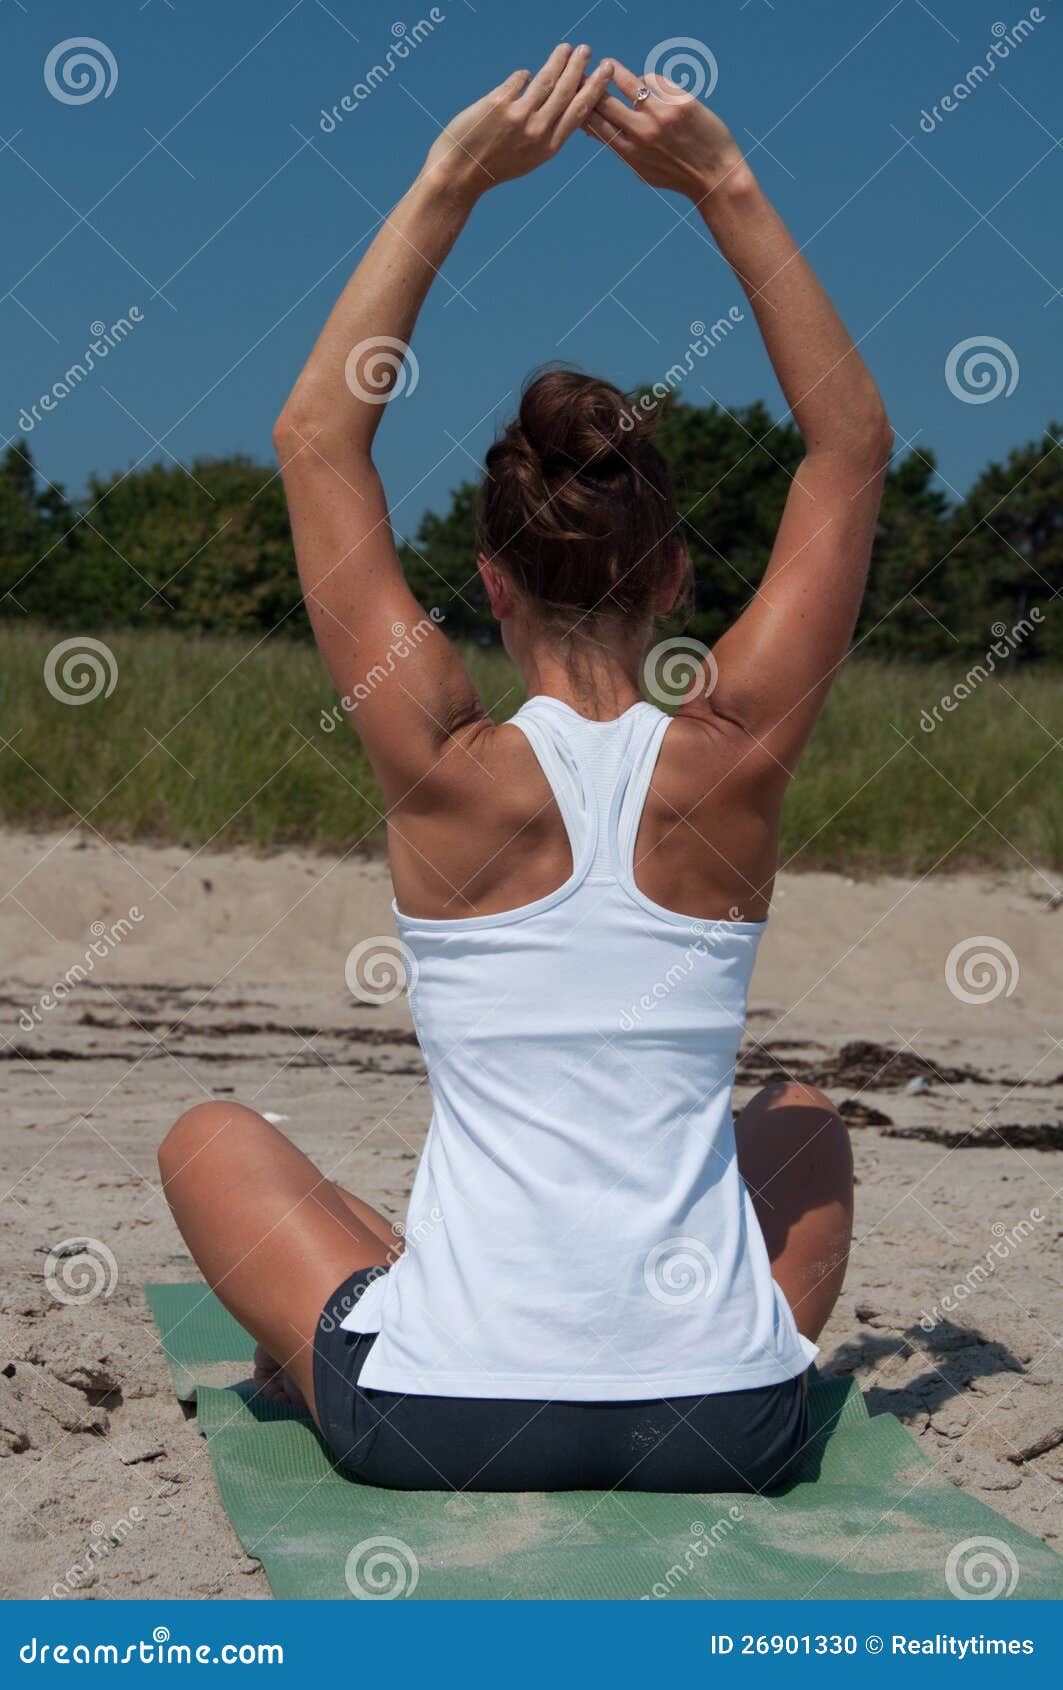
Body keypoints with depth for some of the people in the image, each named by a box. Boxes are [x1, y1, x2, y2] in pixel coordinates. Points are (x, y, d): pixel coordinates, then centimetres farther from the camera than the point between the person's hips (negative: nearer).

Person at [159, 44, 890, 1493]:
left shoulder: (449, 772, -9)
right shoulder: (732, 763, -7)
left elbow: (317, 434, 1)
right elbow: (853, 442, 5)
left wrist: (448, 187, -1)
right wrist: (726, 190, 1)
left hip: (445, 1419, -2)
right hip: (727, 1422, 2)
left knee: (213, 1138, 25)